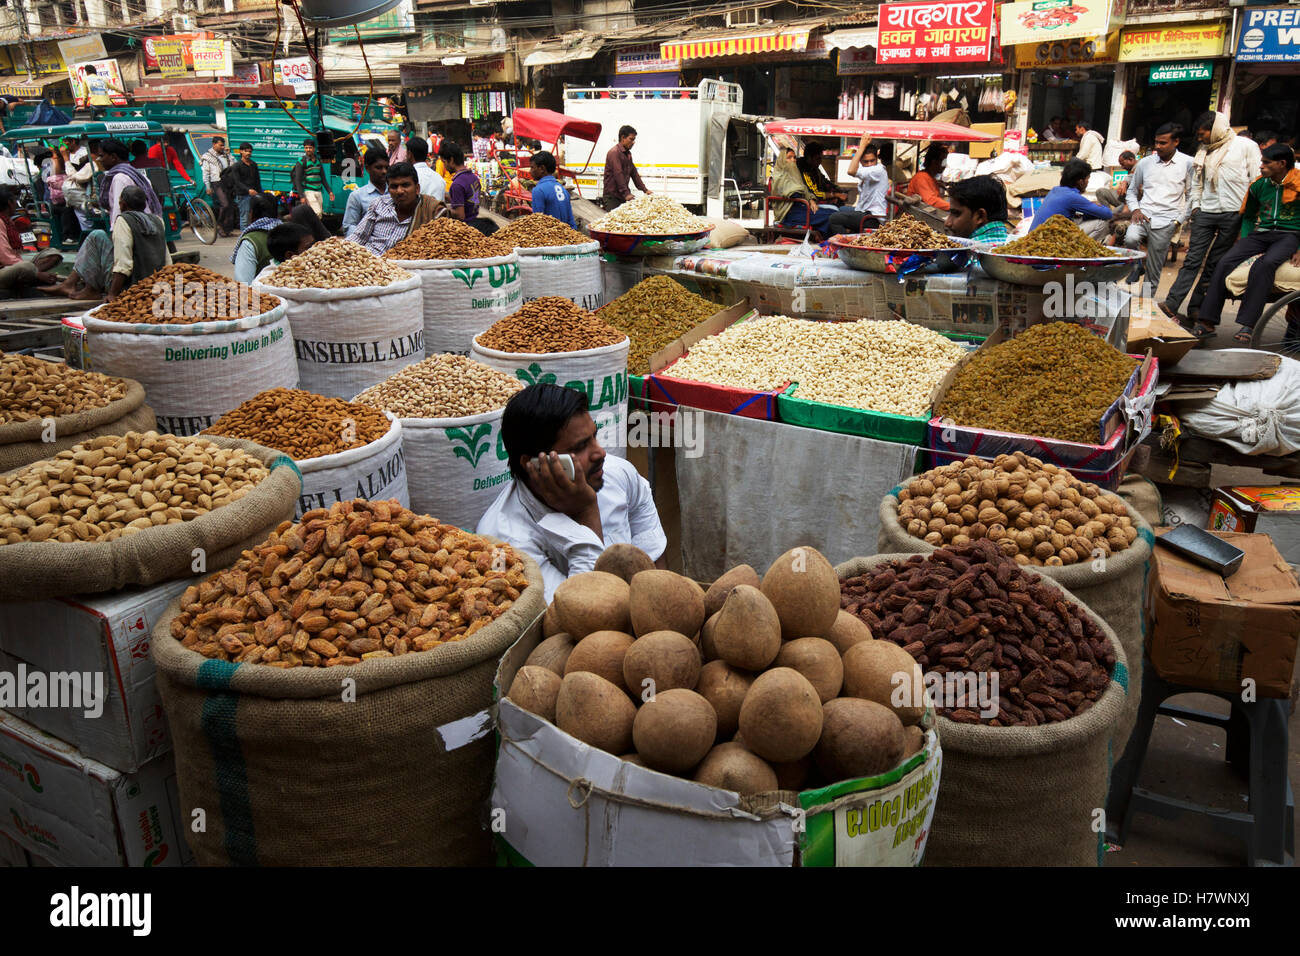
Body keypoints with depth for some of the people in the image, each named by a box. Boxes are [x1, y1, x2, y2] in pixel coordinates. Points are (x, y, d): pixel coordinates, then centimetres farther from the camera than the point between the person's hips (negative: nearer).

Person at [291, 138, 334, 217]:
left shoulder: (318, 160, 12)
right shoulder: (301, 162, -7)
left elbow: (323, 178, 19)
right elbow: (297, 180, -10)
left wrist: (330, 191, 12)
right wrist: (302, 196, -18)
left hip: (318, 192, 6)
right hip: (308, 192, -6)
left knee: (319, 215, 4)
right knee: (317, 213, -19)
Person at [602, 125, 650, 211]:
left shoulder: (628, 154, 17)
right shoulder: (614, 152, -12)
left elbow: (634, 173, 21)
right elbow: (618, 174, -22)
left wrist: (644, 190, 14)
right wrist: (626, 194, -30)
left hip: (622, 196, 8)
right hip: (612, 197, -8)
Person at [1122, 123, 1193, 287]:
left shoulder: (1187, 163, 3)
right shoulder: (1145, 163, 9)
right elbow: (1131, 190, 20)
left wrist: (1180, 220, 0)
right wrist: (1135, 209, 2)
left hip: (1166, 221, -2)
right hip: (1144, 215, 2)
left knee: (1153, 271, -2)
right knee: (1131, 238, -31)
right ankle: (1137, 266, -2)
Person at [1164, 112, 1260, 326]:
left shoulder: (1244, 146, 3)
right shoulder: (1203, 152, 19)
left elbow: (1257, 179, 2)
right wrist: (1195, 205, 11)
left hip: (1233, 213, -4)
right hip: (1206, 212, 4)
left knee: (1215, 264, -2)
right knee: (1193, 260, -4)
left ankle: (1197, 310, -2)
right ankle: (1171, 304, -13)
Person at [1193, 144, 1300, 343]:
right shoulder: (1259, 185, 8)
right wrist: (1245, 242, 10)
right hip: (1261, 233, 5)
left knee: (1264, 264, -35)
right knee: (1225, 262, -18)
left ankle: (1248, 326, -39)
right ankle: (1208, 322, -17)